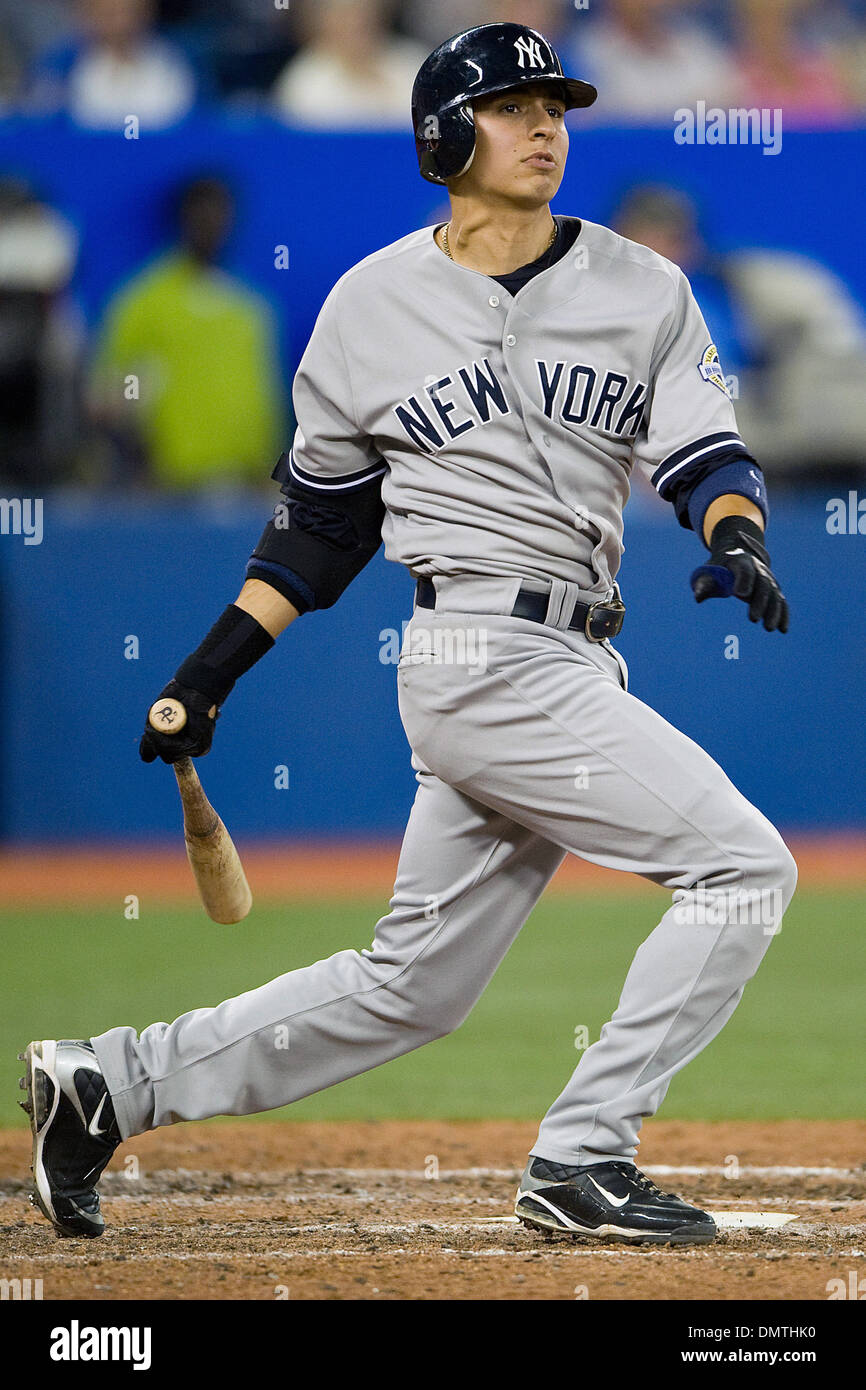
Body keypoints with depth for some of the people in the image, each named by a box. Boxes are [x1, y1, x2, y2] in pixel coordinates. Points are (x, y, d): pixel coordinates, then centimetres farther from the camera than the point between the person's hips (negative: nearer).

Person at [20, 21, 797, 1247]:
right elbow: (322, 509, 11)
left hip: (567, 672, 5)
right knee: (743, 863, -14)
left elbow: (703, 451, 1)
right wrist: (213, 667, 10)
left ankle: (112, 1083, 20)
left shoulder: (644, 291, 9)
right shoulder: (373, 305, 2)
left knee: (412, 987, 11)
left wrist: (735, 539, -22)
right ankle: (581, 1162, -9)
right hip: (483, 658, -5)